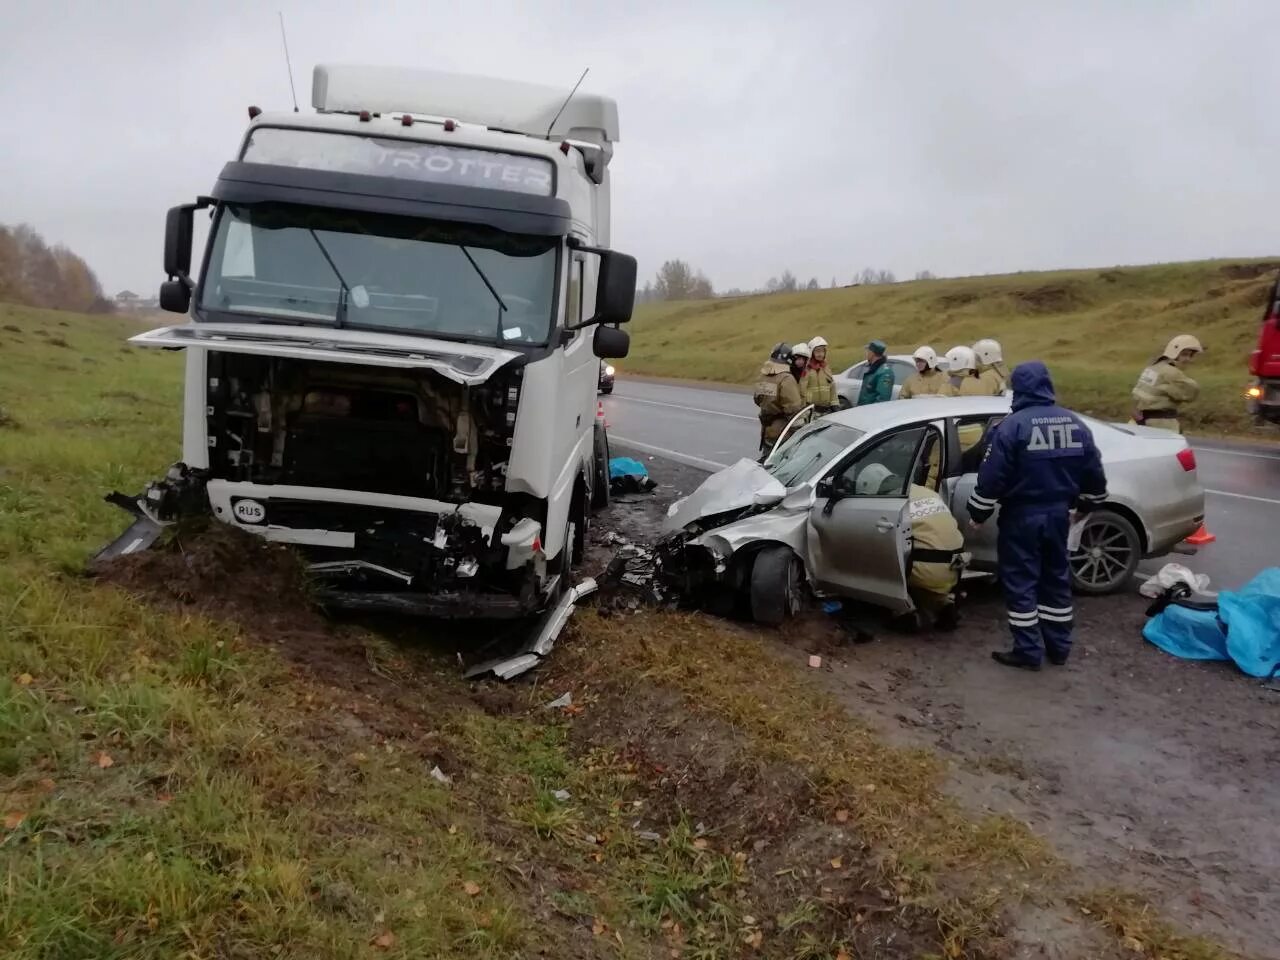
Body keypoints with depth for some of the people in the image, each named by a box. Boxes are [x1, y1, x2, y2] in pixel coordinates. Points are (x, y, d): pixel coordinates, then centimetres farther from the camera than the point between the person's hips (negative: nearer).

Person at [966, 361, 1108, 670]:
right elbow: (1094, 474, 11)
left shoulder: (1012, 426, -15)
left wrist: (978, 513, -4)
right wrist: (1085, 504, 27)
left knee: (1020, 582, 2)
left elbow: (992, 476, -16)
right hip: (1058, 513, 6)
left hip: (1021, 515, -6)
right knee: (1056, 578, 16)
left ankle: (1028, 651, 5)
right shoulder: (1075, 424, 4)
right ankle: (1059, 647, 24)